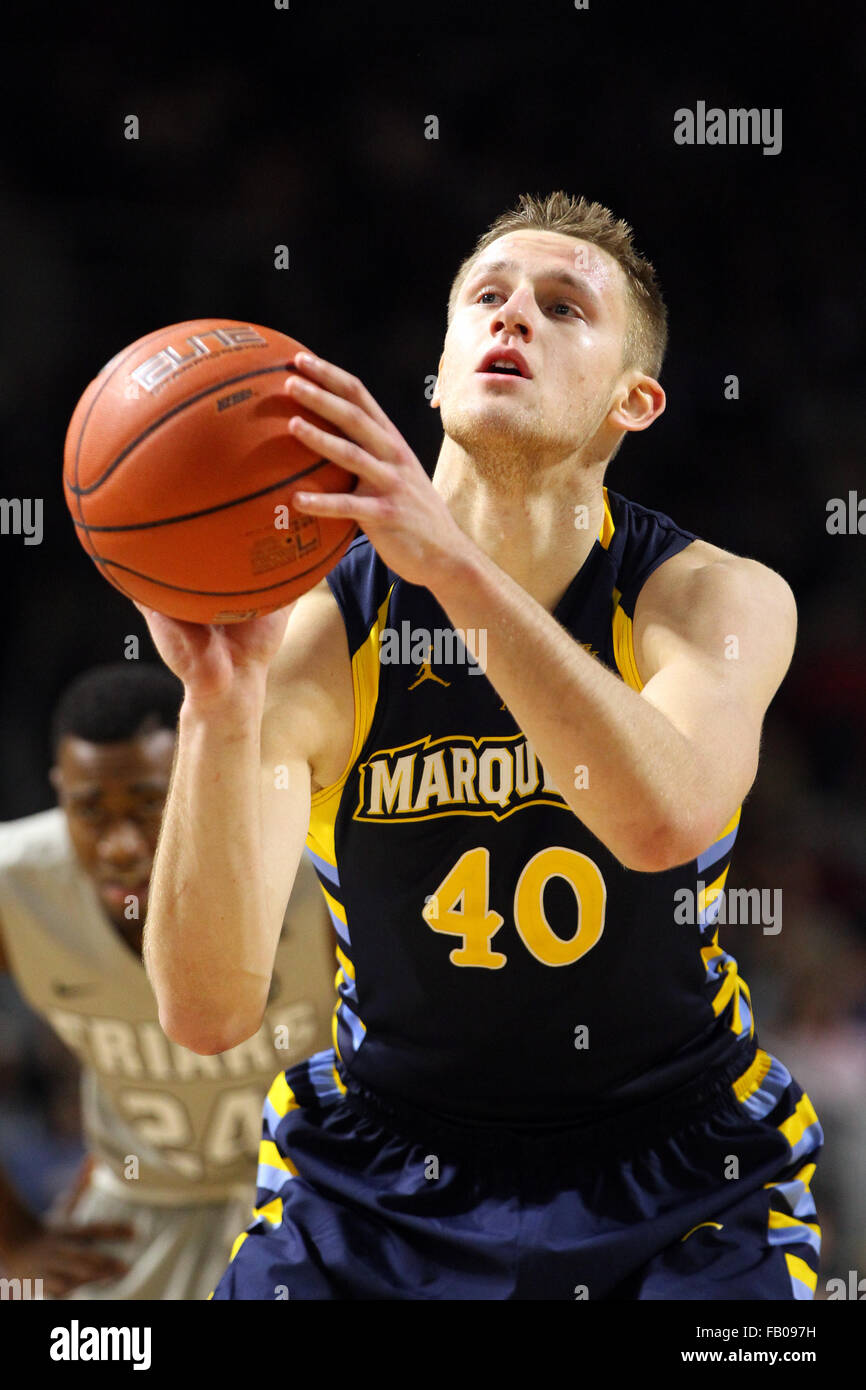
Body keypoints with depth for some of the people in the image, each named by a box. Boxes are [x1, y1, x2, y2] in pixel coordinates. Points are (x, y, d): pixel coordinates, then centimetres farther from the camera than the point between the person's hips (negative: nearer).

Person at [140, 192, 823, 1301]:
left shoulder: (717, 598, -12)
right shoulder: (315, 637, -12)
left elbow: (664, 821, -35)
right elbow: (208, 1012, -21)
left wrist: (457, 563, -44)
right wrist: (220, 711, -36)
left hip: (670, 1169, -1)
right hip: (380, 1162, 1)